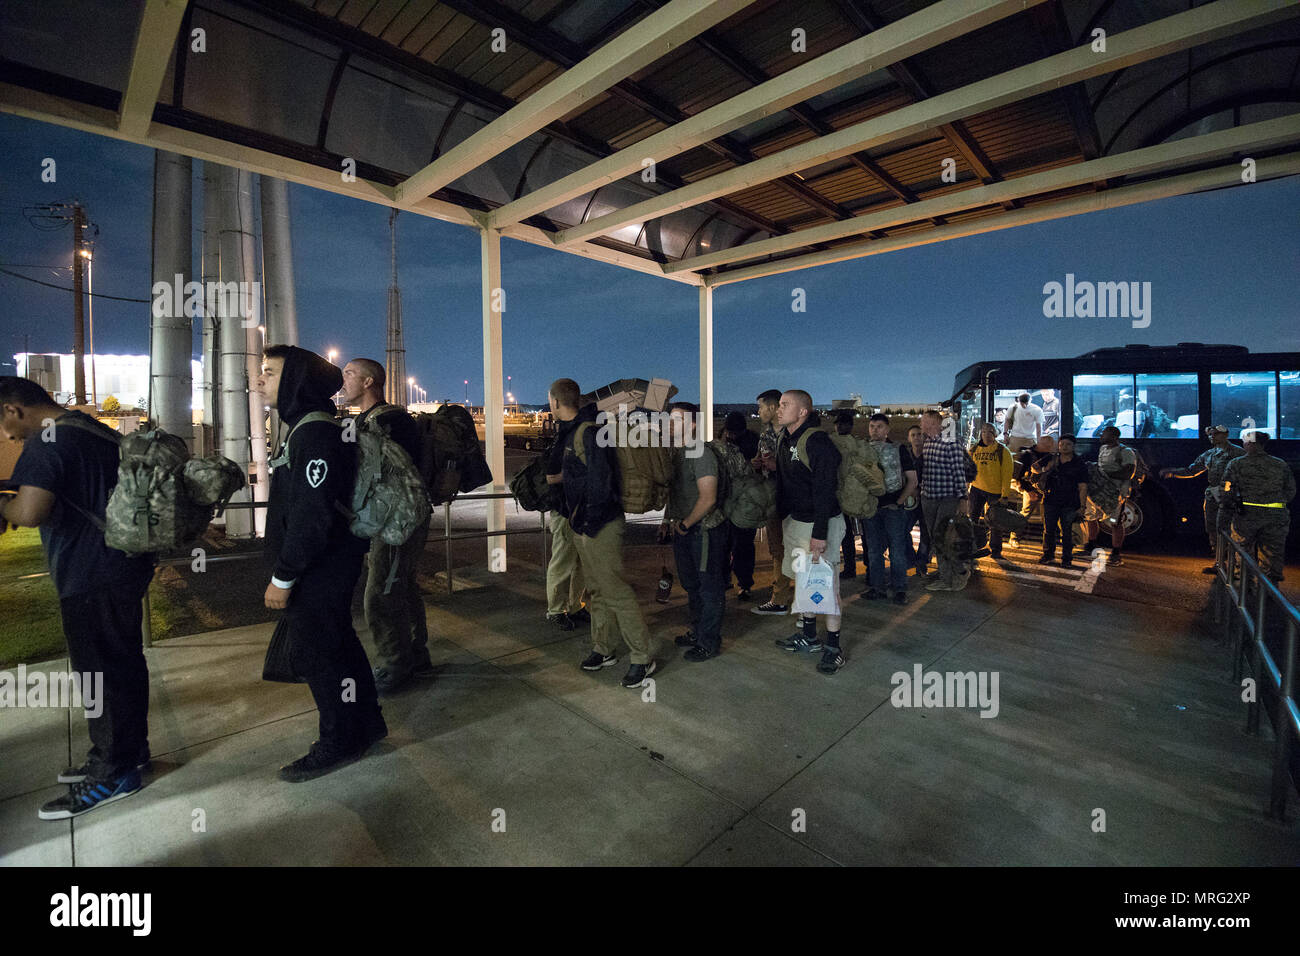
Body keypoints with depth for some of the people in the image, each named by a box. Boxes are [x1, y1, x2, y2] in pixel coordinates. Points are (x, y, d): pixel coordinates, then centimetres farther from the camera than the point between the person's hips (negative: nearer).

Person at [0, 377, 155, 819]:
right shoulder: (97, 430, 12)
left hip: (92, 579, -9)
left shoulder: (47, 443, -16)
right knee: (124, 663, 18)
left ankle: (114, 773, 15)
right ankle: (129, 751, 33)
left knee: (100, 673, 2)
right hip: (124, 566, 9)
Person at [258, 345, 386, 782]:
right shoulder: (303, 429, 14)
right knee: (338, 644, 19)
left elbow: (310, 516, -25)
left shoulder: (315, 435, -21)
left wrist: (282, 577, -19)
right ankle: (367, 724, 34)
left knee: (316, 652, 1)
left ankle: (340, 744, 18)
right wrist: (286, 570, 21)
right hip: (321, 569, 10)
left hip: (319, 574, -10)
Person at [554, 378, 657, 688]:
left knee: (616, 592, -5)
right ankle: (604, 650, 30)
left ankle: (643, 658, 5)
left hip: (600, 526, -10)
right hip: (584, 526, 10)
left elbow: (600, 483, -23)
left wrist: (589, 526, -20)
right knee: (598, 591, 17)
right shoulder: (574, 432, 13)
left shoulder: (588, 433, -18)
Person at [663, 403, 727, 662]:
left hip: (704, 529, -9)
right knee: (691, 585, 20)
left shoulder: (701, 455, -18)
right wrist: (667, 519, 14)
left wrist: (685, 524, -15)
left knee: (709, 587, 3)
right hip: (682, 529, 9)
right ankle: (697, 632, 36)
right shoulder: (676, 453, 10)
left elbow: (708, 499, -23)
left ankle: (709, 643, 15)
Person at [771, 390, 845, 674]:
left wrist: (819, 533, -25)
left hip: (821, 522, -9)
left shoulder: (818, 442, -18)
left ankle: (833, 646, 10)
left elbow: (824, 491, -22)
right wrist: (783, 519, 16)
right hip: (794, 521, 9)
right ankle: (808, 637, 31)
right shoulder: (784, 441, 9)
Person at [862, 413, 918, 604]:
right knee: (873, 549, 7)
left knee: (897, 548, -2)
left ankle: (899, 589, 6)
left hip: (893, 507, -3)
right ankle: (876, 587, 15)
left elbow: (912, 480, 2)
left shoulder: (899, 450, 3)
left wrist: (899, 501, -7)